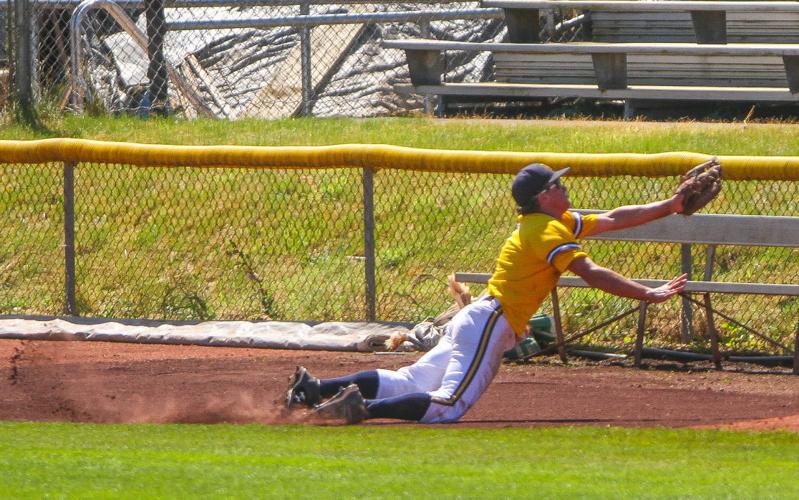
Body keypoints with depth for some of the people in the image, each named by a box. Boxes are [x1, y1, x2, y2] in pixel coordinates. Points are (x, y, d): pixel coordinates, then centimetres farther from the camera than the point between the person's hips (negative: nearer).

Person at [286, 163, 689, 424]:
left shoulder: (560, 223, 19)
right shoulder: (550, 231, -11)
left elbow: (612, 220, 21)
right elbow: (592, 275, -20)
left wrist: (670, 206, 19)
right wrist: (649, 295, -19)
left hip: (475, 322, 10)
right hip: (490, 322, -10)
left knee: (407, 385, 5)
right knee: (447, 405, -21)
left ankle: (315, 390, -1)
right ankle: (362, 408, -27)